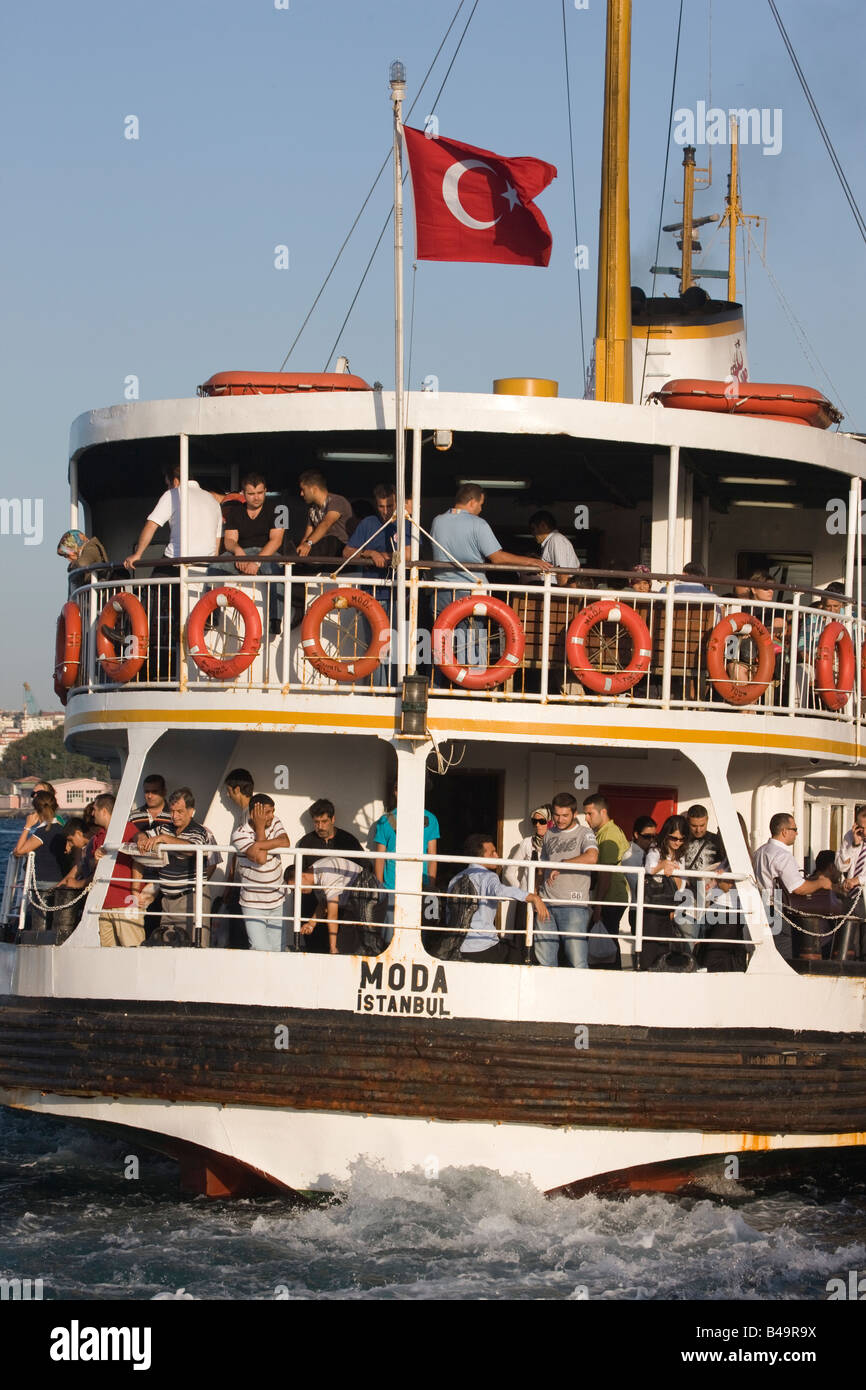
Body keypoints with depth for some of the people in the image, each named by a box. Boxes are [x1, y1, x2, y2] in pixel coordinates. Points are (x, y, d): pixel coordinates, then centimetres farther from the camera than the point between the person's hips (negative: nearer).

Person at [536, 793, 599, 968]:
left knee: (577, 962, -9)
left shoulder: (584, 834, 0)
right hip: (547, 904, 6)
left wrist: (560, 865, -15)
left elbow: (591, 858, -21)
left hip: (573, 906, -5)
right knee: (544, 961, 4)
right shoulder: (550, 834, 18)